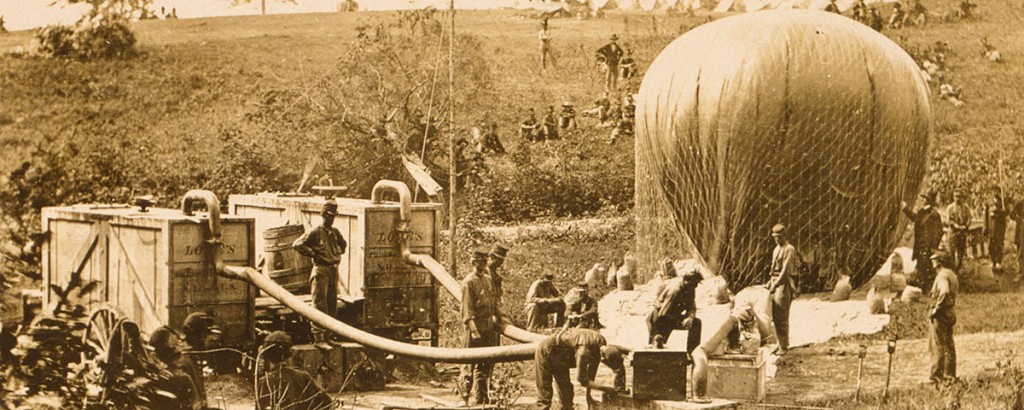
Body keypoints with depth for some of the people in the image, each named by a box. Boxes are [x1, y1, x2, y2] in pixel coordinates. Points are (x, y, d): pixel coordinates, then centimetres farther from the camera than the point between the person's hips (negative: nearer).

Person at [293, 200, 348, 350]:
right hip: (321, 270, -8)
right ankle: (318, 338, -9)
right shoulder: (315, 232, -9)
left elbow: (343, 244, 32)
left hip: (333, 270, 8)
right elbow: (297, 245, -12)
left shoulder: (335, 232, 12)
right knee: (320, 306, -9)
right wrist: (312, 254, -11)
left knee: (332, 306, 10)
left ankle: (327, 336, 18)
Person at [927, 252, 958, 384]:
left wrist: (936, 308, -25)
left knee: (938, 345, -8)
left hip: (941, 314, -10)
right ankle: (950, 374, 17)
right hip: (950, 312, 10)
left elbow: (944, 291, -32)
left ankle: (937, 375, -9)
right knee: (948, 345, 13)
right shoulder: (952, 274, 17)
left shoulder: (942, 275, -15)